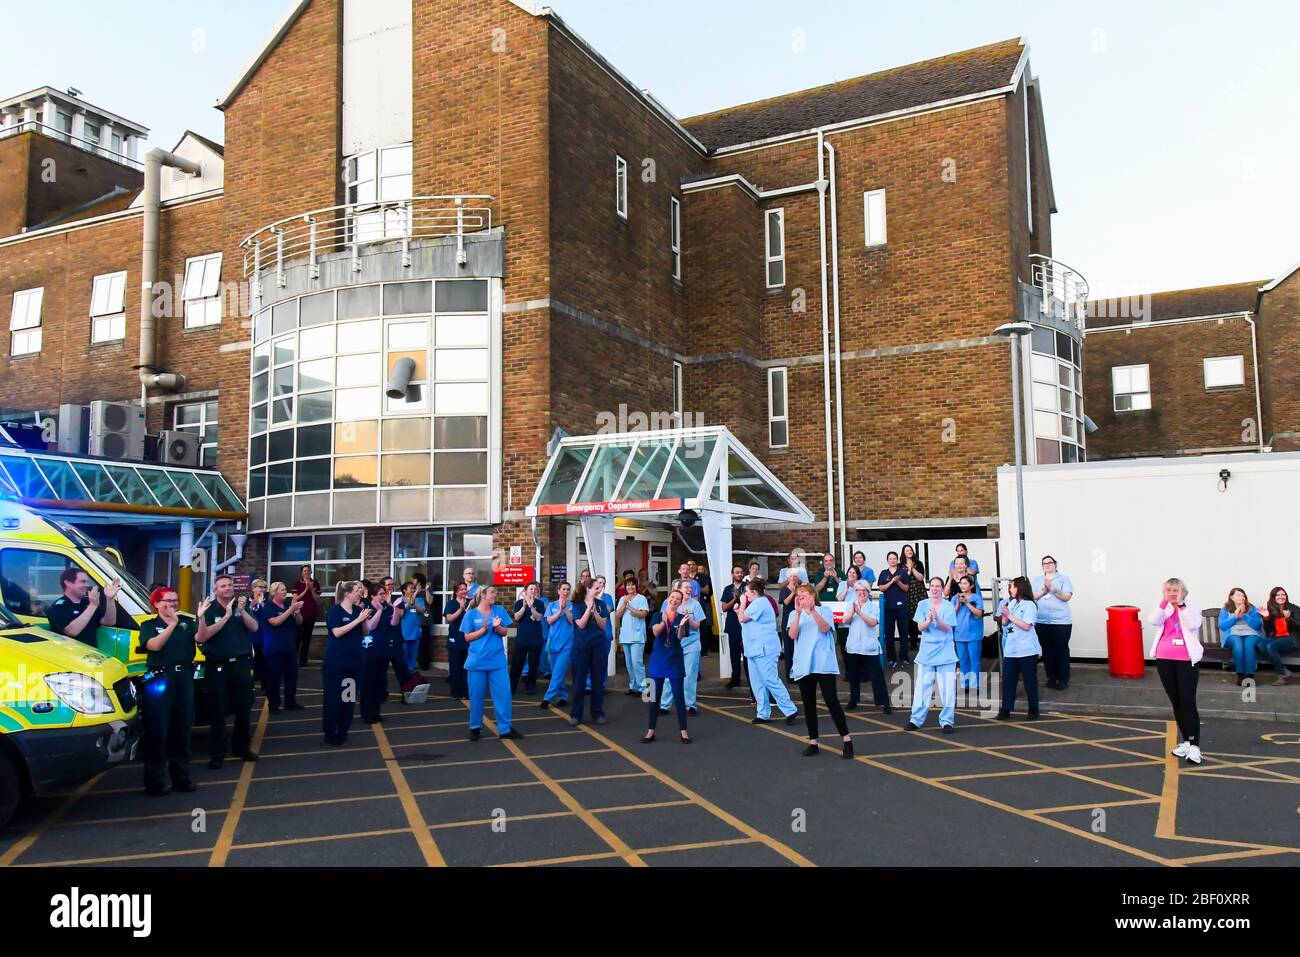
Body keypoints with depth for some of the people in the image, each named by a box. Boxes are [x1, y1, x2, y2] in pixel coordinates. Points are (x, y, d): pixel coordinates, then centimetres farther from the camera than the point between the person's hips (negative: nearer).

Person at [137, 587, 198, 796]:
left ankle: (181, 777, 19)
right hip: (159, 680, -3)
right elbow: (154, 645, -16)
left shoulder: (187, 622, 10)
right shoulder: (149, 625, 1)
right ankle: (155, 782, 3)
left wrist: (201, 618, -21)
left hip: (184, 679, 4)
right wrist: (172, 623, -23)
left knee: (181, 730, 10)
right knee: (157, 732, -2)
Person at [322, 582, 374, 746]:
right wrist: (358, 620, -23)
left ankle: (342, 732, 19)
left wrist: (365, 619, -9)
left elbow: (365, 632, 9)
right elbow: (337, 632, -22)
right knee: (333, 697, 0)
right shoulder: (334, 611, -10)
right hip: (335, 662, -5)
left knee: (349, 697, 9)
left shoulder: (358, 610, 5)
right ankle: (330, 733, 9)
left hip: (354, 660, 6)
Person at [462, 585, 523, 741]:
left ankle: (505, 729, 7)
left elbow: (505, 632, 4)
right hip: (477, 661, -1)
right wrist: (483, 629, -16)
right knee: (476, 696, 7)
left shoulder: (499, 610, 3)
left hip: (497, 660, 2)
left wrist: (497, 627, -17)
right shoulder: (471, 614, -2)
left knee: (503, 694, -1)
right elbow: (467, 637, -2)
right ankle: (475, 728, 22)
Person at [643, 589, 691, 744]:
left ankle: (684, 731, 7)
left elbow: (680, 637, -15)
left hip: (675, 661, -1)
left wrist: (681, 625, -36)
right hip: (658, 660, 1)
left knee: (679, 697, 1)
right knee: (655, 697, 7)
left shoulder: (681, 617, -1)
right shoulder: (658, 615, 1)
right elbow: (655, 632, -16)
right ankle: (650, 731, 13)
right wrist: (663, 621, -35)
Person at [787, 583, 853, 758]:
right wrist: (799, 613, -17)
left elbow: (825, 628, -12)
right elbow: (792, 635, -7)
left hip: (824, 664, -3)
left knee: (831, 701, -8)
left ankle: (847, 740, 0)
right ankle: (813, 742, 15)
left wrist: (812, 611, -23)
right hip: (803, 666, 3)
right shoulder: (795, 614, 9)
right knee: (808, 704, 6)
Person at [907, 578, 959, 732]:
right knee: (921, 687, 2)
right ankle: (916, 720, 9)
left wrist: (937, 618, -27)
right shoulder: (923, 604, 3)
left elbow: (947, 628, -10)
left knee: (947, 688, -2)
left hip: (945, 652, -1)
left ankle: (947, 721, 6)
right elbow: (920, 627, -3)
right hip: (926, 651, 1)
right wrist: (929, 619, -23)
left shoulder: (948, 606, -2)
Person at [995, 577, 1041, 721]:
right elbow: (1004, 623, 13)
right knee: (1007, 681, 3)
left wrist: (1010, 615, -16)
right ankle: (1005, 710, 6)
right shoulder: (1011, 603, 9)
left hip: (1027, 650, -6)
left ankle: (1033, 711, 16)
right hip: (1011, 650, 6)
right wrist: (1005, 615, -7)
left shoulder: (1029, 605, -10)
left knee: (1030, 681, 5)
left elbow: (1026, 626, -18)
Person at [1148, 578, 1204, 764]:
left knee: (1188, 702, -9)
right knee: (1175, 702, 9)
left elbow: (1193, 625, -15)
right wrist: (1164, 602, -15)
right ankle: (1186, 741, 19)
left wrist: (1181, 604, -16)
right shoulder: (1163, 609, 12)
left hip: (1186, 660, -4)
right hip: (1164, 659, 4)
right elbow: (1153, 621, -9)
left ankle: (1195, 746, -9)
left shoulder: (1191, 609, 5)